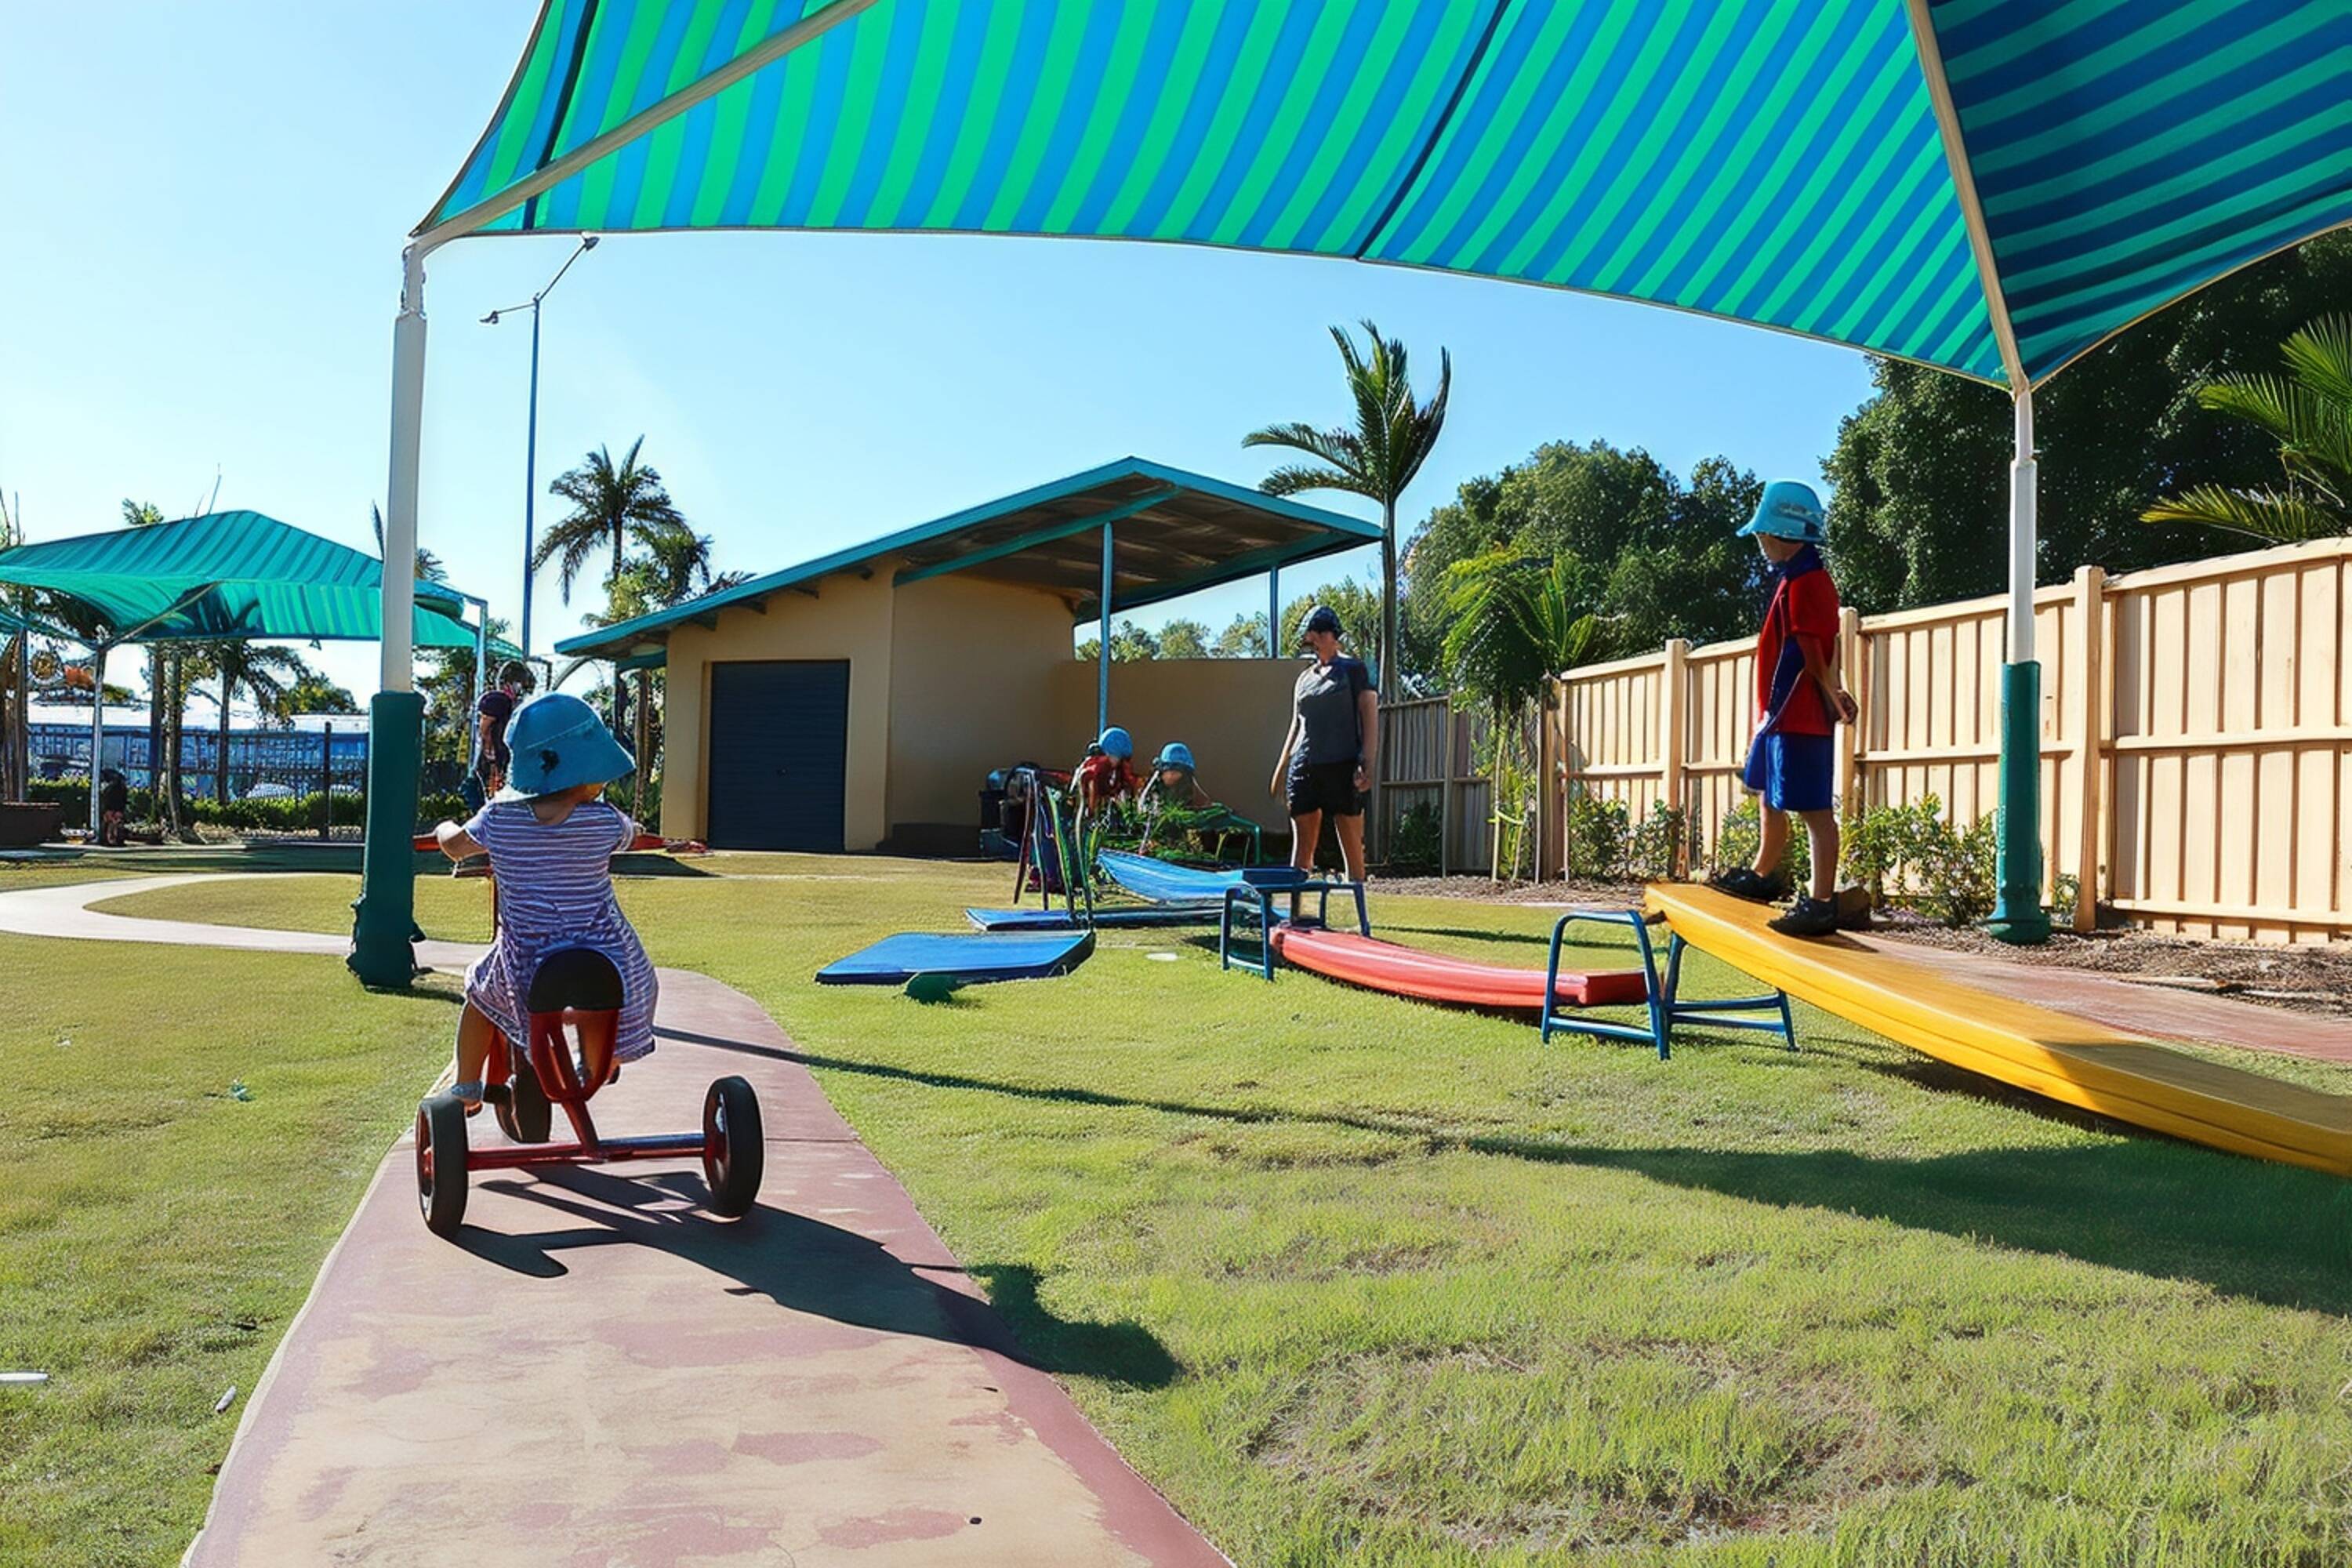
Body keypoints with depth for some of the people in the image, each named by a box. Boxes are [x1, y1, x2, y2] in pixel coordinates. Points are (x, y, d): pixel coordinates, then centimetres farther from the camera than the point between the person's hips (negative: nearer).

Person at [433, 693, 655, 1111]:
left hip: (525, 973, 2)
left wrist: (445, 829, 37)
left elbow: (455, 846, 13)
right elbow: (632, 834, 13)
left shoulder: (499, 818, -8)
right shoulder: (605, 822, -12)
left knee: (481, 990, 34)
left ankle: (466, 1088, 42)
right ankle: (592, 1077, 46)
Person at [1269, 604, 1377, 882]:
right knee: (1302, 844, 4)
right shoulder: (1305, 677, 19)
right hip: (1304, 768, 5)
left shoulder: (1353, 669, 5)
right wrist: (1281, 770, 15)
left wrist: (1368, 763, -13)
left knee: (1351, 843, -4)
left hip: (1342, 766, -5)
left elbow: (1370, 715, -2)